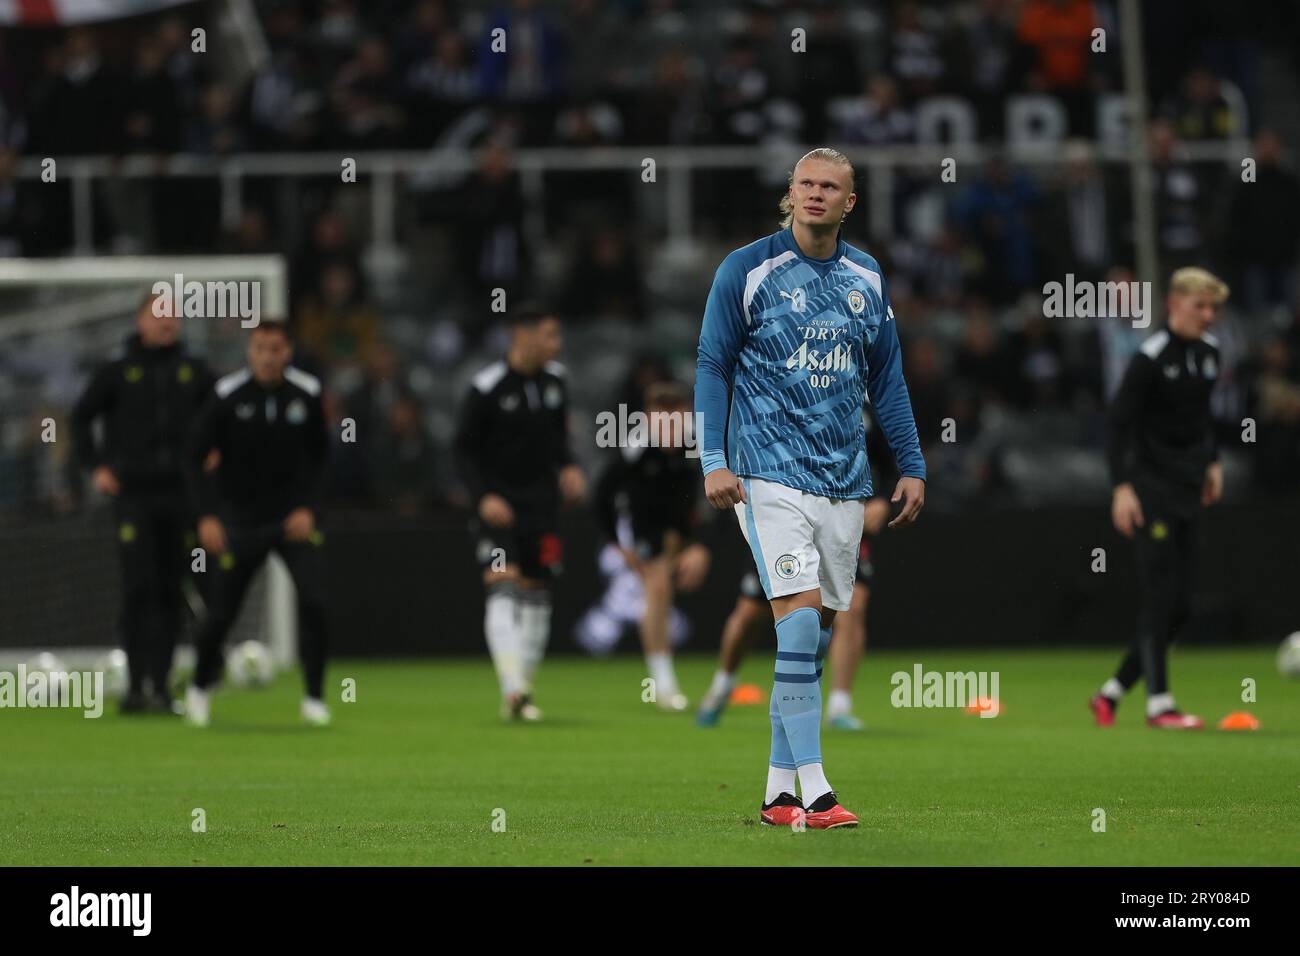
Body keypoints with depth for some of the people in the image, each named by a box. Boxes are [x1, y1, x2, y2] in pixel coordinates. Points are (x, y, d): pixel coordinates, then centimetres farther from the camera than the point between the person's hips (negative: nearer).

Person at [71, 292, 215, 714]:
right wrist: (96, 466, 0)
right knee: (138, 588, -11)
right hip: (133, 494, -2)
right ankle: (136, 683, -9)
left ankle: (161, 683, 9)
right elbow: (82, 417, 9)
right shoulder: (118, 372, 3)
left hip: (180, 493, 3)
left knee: (170, 593, 3)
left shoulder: (194, 372, 8)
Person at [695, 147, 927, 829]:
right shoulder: (746, 269, -2)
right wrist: (714, 461, -9)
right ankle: (813, 791, -18)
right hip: (771, 476, -5)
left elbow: (886, 377, 18)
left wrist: (911, 466, 13)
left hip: (844, 483, 5)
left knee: (816, 637, 6)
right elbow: (712, 365, 0)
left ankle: (779, 791, 15)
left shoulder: (866, 278, 11)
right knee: (801, 620, -17)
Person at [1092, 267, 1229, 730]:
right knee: (1161, 598, -9)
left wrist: (1211, 461, 19)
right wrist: (1122, 485, -22)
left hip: (1188, 487, 8)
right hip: (1152, 488, -8)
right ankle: (1159, 702, -4)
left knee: (1178, 606, 6)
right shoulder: (1152, 357, -14)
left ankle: (1111, 693, 14)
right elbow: (1120, 420, -15)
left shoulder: (1209, 352, 9)